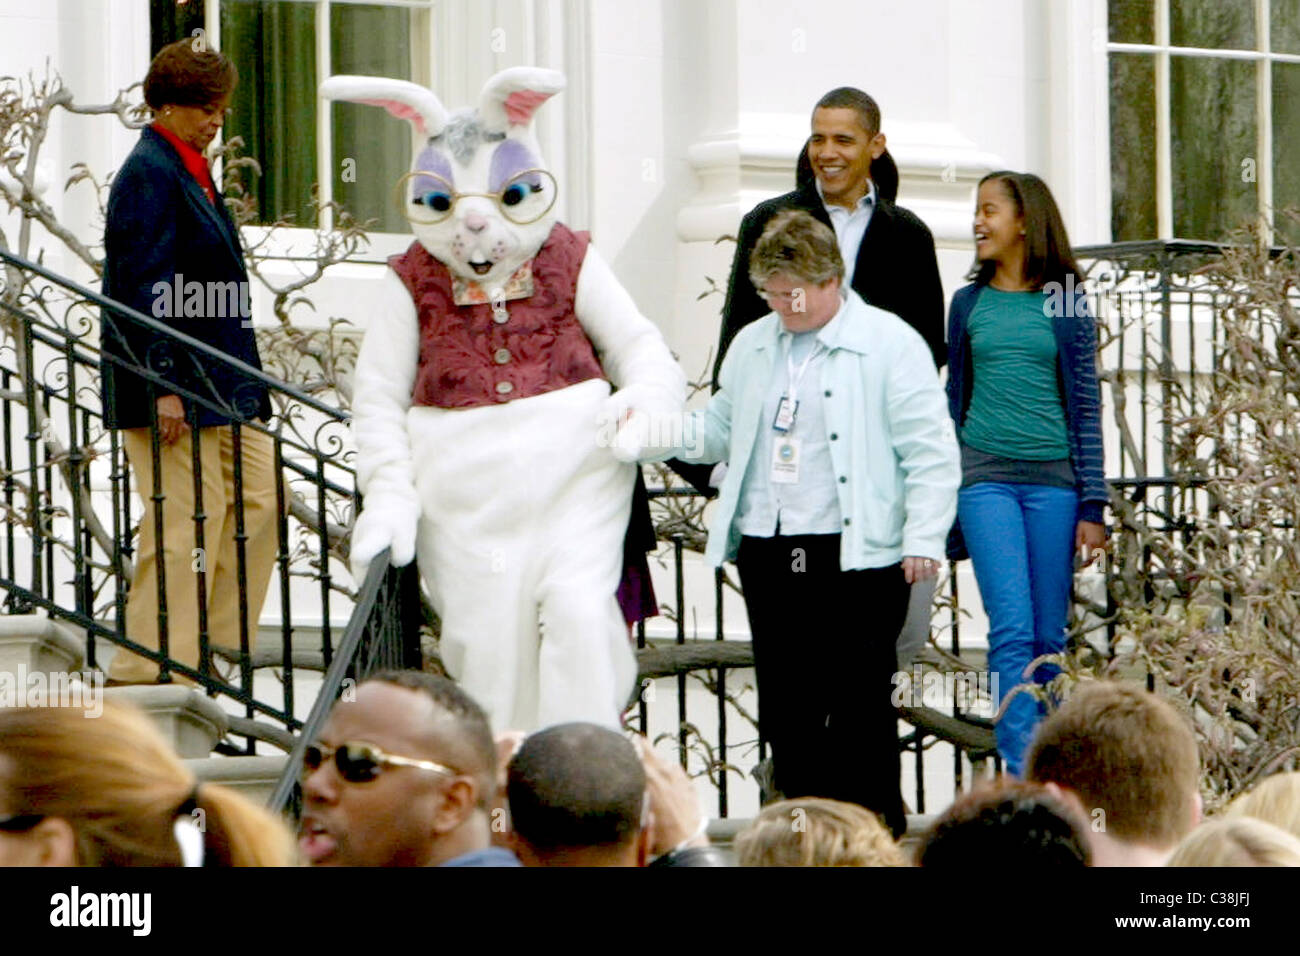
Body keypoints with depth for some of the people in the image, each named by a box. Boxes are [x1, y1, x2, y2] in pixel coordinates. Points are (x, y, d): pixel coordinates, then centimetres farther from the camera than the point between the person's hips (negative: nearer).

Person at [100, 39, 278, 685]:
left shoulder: (186, 171, 17)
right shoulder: (149, 173, -14)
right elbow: (144, 287, -20)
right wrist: (164, 385, -23)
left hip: (217, 384, 10)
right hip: (174, 386, -10)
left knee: (258, 497, 11)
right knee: (184, 522, -9)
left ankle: (214, 643, 16)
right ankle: (150, 671, -4)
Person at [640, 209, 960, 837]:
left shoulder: (890, 343, -3)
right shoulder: (751, 345, 16)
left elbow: (930, 450, -4)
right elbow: (719, 431, 25)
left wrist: (925, 537, -11)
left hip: (856, 553, -6)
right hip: (767, 551, 6)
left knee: (859, 702, -6)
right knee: (784, 703, 8)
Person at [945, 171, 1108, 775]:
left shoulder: (1066, 301, 5)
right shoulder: (970, 302, 10)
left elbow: (1086, 405, 5)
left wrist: (1093, 504, 0)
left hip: (1054, 477, 0)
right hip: (985, 477, 0)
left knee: (1049, 637, 3)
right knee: (1011, 629, -12)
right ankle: (1024, 776, -16)